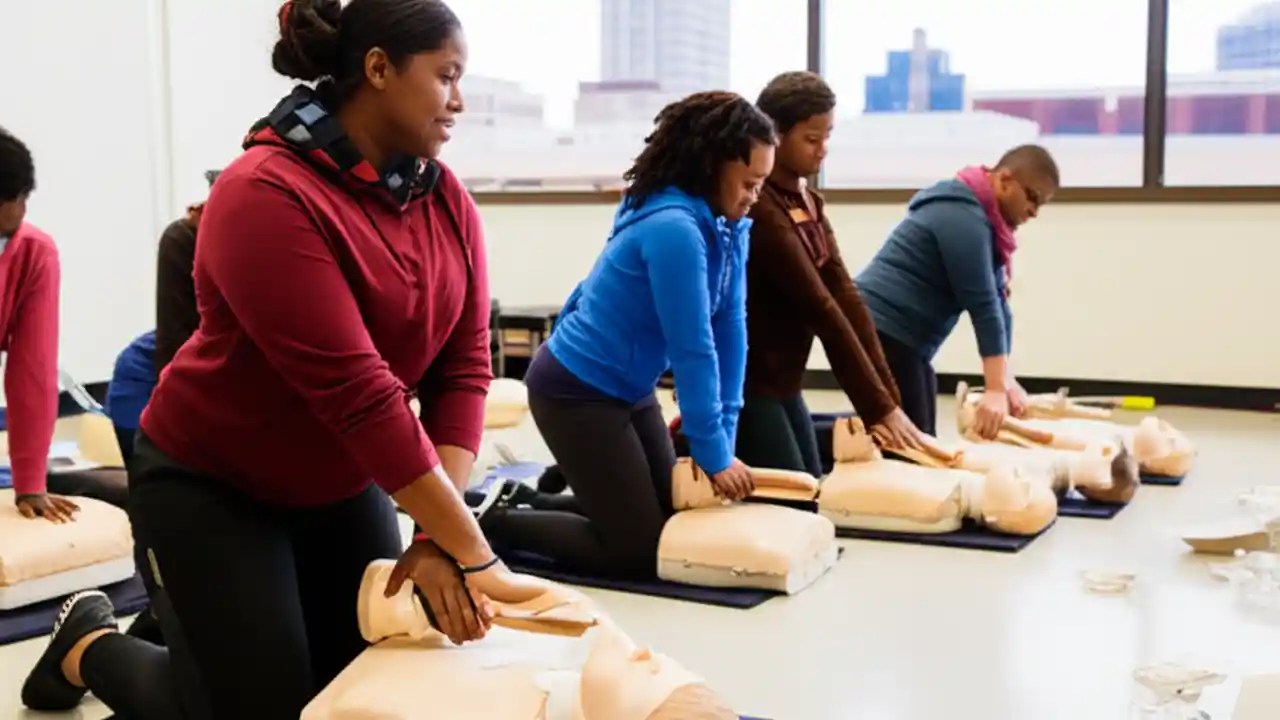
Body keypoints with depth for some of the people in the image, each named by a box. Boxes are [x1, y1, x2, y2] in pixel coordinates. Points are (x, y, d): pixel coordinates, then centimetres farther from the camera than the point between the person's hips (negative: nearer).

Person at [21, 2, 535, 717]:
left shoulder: (447, 200, -4)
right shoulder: (267, 198, -27)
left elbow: (464, 365, -9)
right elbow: (355, 392, -32)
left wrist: (439, 537, -21)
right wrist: (474, 555, -32)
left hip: (343, 486, 7)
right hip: (213, 488, -7)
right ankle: (90, 645, 28)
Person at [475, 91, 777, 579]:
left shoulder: (726, 227, 0)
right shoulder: (674, 229, -29)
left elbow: (730, 327, -2)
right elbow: (693, 349, -26)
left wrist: (724, 436, -5)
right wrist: (713, 452, -19)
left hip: (627, 388, 10)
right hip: (576, 391, -10)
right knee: (638, 549, -3)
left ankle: (540, 502, 27)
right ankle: (495, 522, 9)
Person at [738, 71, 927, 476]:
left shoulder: (808, 202, 9)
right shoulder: (759, 208, -19)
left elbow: (845, 294, 0)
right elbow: (819, 308, -20)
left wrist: (888, 398, -6)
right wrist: (878, 408, -19)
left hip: (782, 383, 9)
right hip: (743, 385, -9)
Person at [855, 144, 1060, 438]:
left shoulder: (983, 221, 15)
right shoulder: (963, 217, -16)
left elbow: (996, 301, 9)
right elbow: (982, 305, -21)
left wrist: (1007, 381, 2)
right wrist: (996, 389, -24)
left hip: (902, 340, 10)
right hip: (881, 335, -10)